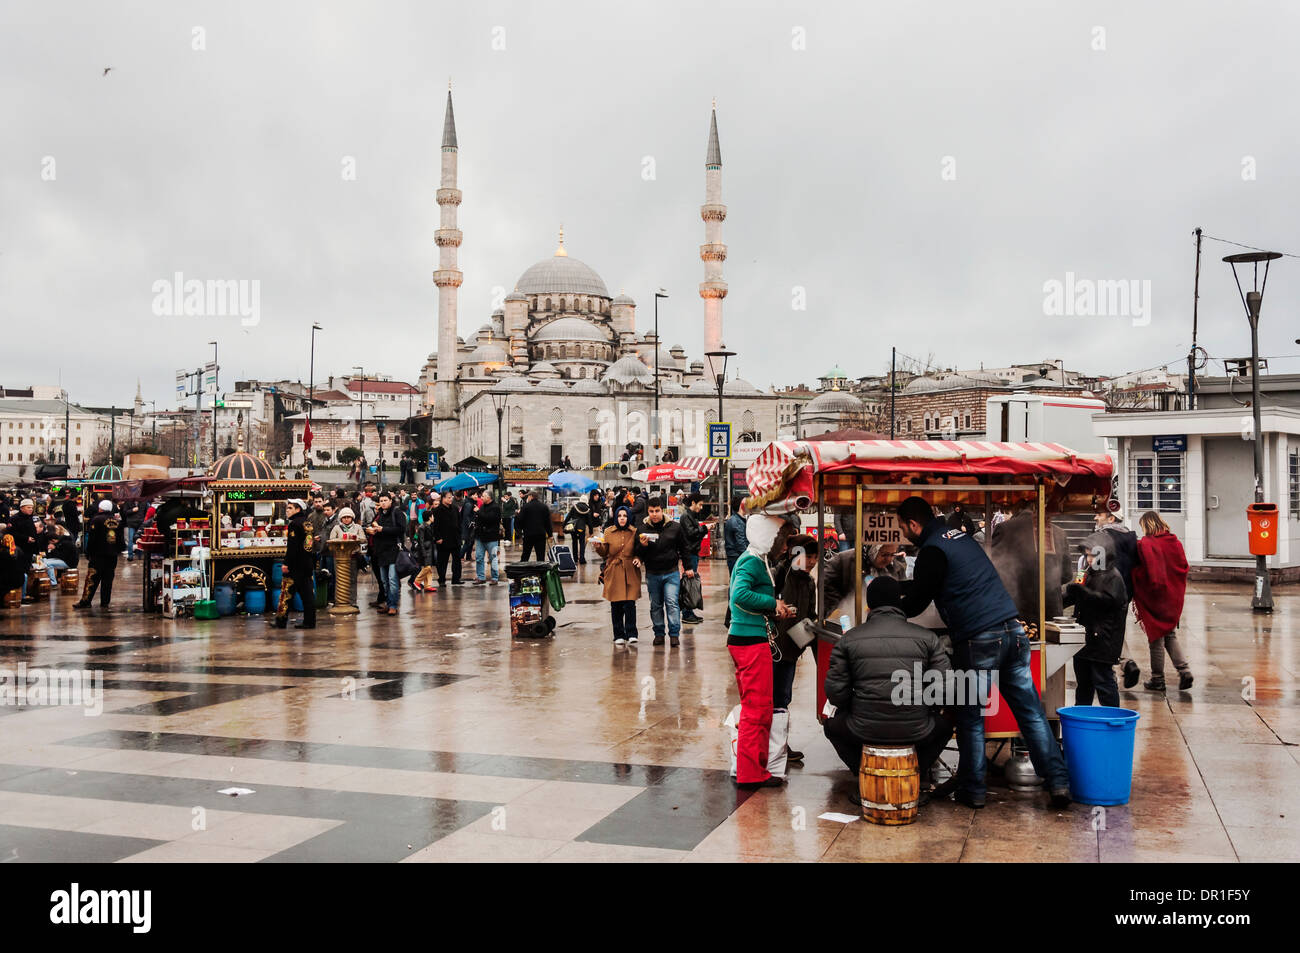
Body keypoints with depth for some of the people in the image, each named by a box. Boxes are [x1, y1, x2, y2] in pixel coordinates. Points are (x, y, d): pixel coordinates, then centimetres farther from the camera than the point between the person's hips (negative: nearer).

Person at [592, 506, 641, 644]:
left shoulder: (634, 532, 4)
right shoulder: (609, 532, 4)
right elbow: (605, 553, 7)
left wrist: (638, 560, -9)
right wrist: (598, 547, -12)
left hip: (630, 573, -1)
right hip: (614, 574, 1)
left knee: (630, 604, -9)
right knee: (616, 606, 4)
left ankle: (631, 634, 1)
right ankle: (619, 636, 15)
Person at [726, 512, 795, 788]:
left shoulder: (749, 560, 17)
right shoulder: (753, 562, -14)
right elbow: (740, 594, -30)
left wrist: (774, 611, 12)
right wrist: (773, 603, -20)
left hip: (740, 639, 11)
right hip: (751, 641, -11)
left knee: (754, 708, 17)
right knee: (757, 708, -4)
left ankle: (752, 767, 25)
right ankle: (751, 773, 2)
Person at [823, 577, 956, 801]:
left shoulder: (848, 639, 2)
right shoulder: (928, 638, 2)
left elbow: (835, 692, 0)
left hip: (865, 731, 0)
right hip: (916, 731, 1)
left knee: (832, 724, 32)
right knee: (945, 723, 34)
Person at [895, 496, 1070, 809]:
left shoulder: (932, 550, -7)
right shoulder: (961, 536, 20)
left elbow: (917, 602, -2)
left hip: (979, 642, -7)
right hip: (1013, 631, 8)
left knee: (971, 719, 6)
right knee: (1031, 712, 8)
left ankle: (972, 790, 12)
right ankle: (1059, 781, 6)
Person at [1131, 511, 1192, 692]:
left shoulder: (1145, 544, -16)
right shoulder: (1175, 542, 3)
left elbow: (1140, 571, -20)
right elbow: (1184, 567, 5)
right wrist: (1175, 586, 14)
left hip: (1154, 597, -5)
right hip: (1173, 596, 5)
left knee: (1156, 638, 4)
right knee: (1170, 635, 17)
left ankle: (1157, 680, 12)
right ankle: (1184, 670, 1)